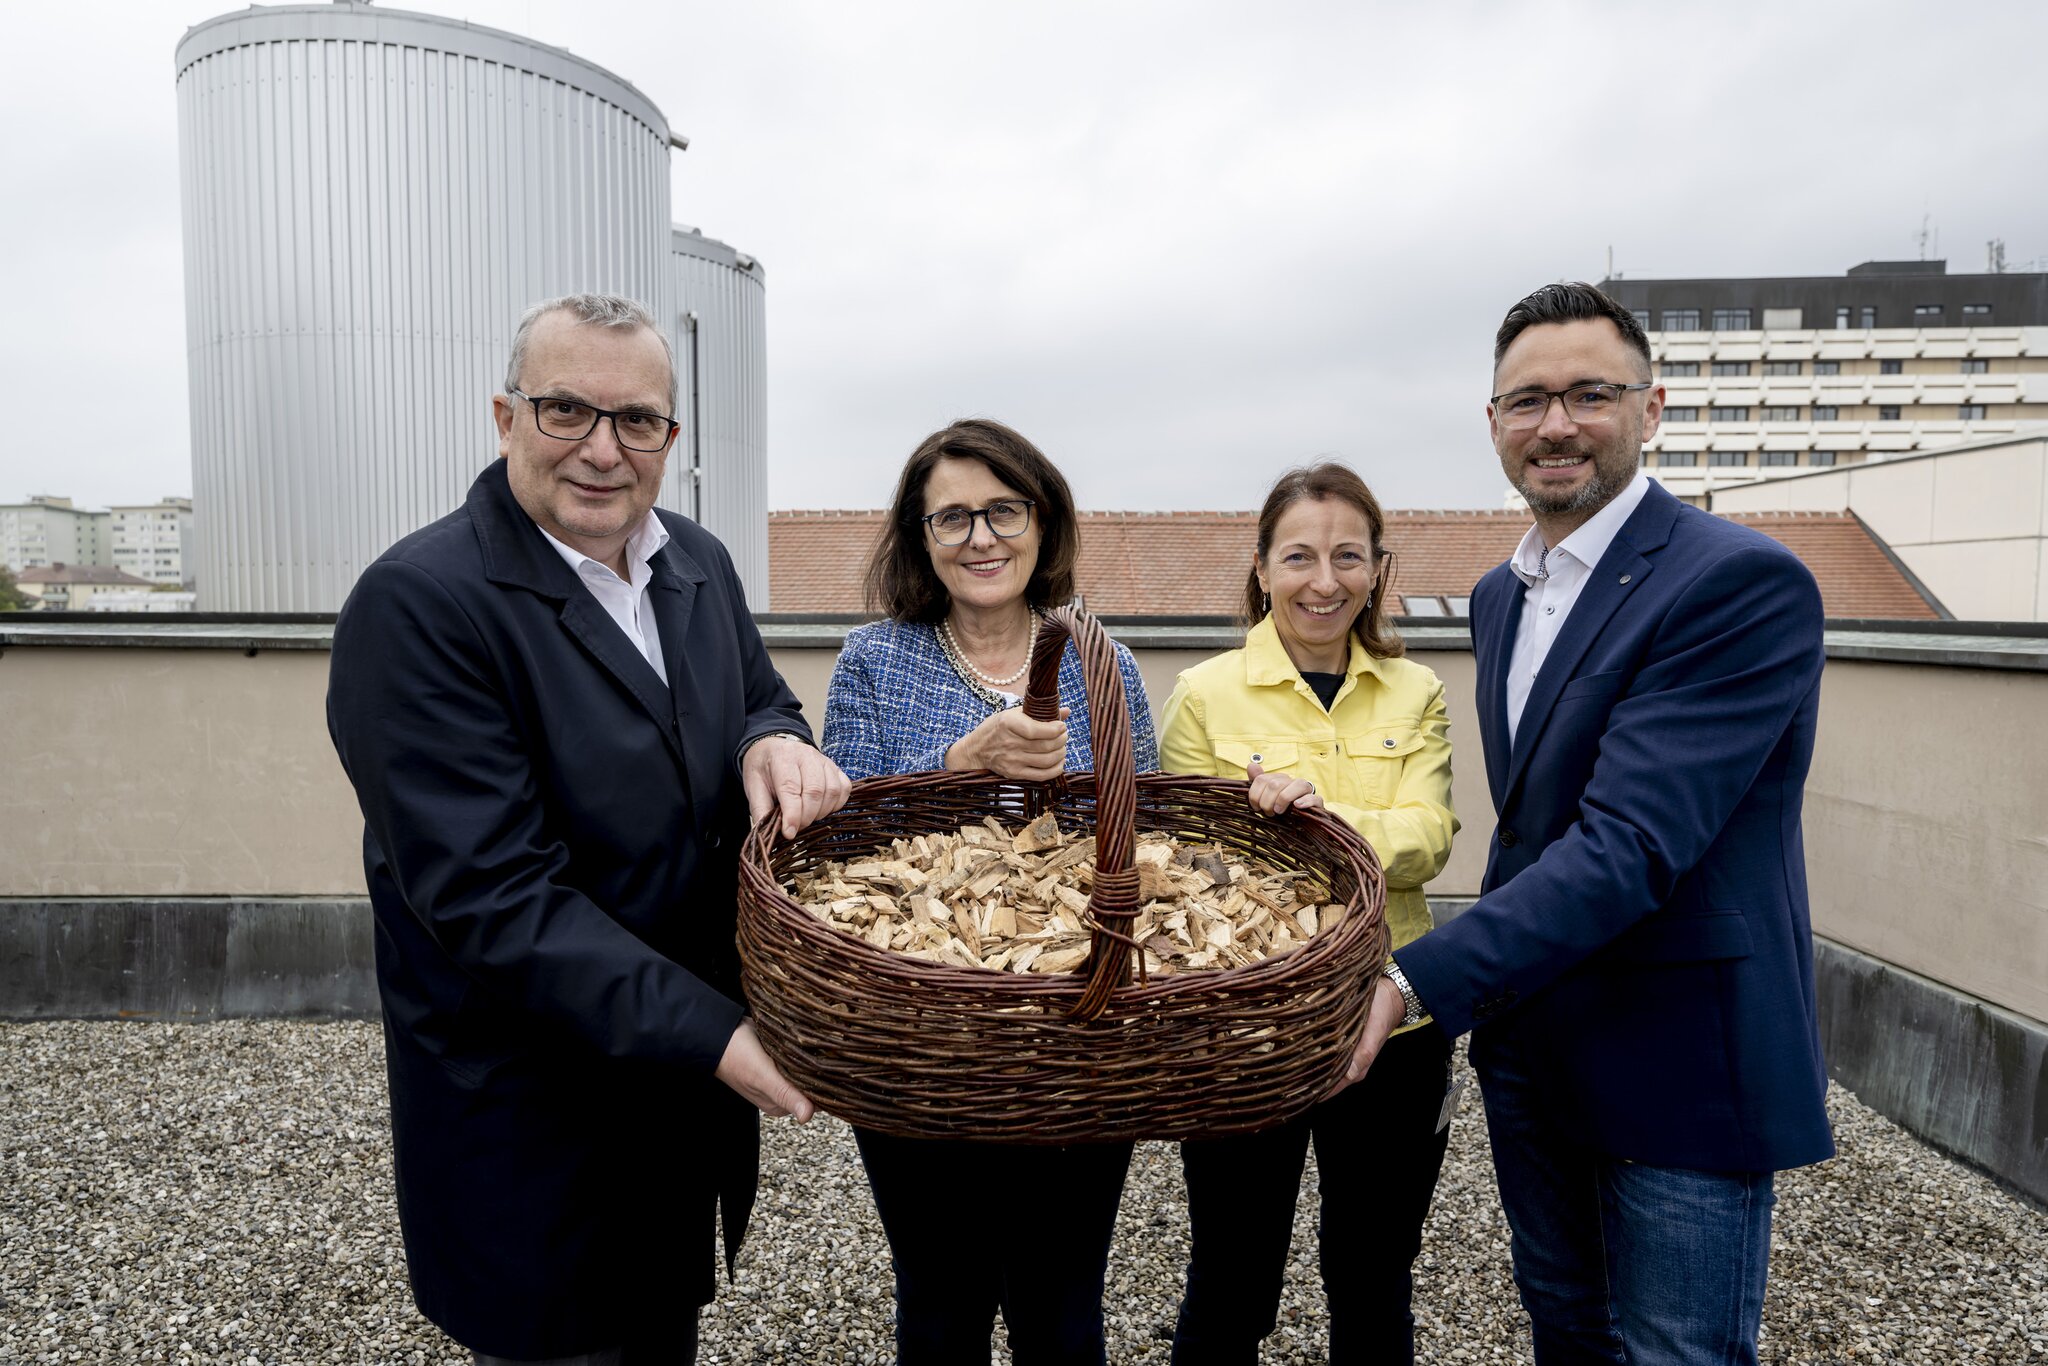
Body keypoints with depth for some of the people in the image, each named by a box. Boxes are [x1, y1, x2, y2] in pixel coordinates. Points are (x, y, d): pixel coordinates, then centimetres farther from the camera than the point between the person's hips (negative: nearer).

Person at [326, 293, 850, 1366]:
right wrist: (713, 1035, -28)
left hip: (691, 1083, 7)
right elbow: (491, 899, -25)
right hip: (533, 1128, -6)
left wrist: (773, 742, -14)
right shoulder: (419, 603, -21)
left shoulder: (700, 564, 2)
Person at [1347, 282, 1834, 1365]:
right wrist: (1497, 1011, 13)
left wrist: (1418, 982, -33)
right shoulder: (1498, 596, 8)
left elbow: (1634, 843, -28)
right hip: (1528, 1050, 7)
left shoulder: (1745, 583, -19)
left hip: (1680, 1062, -7)